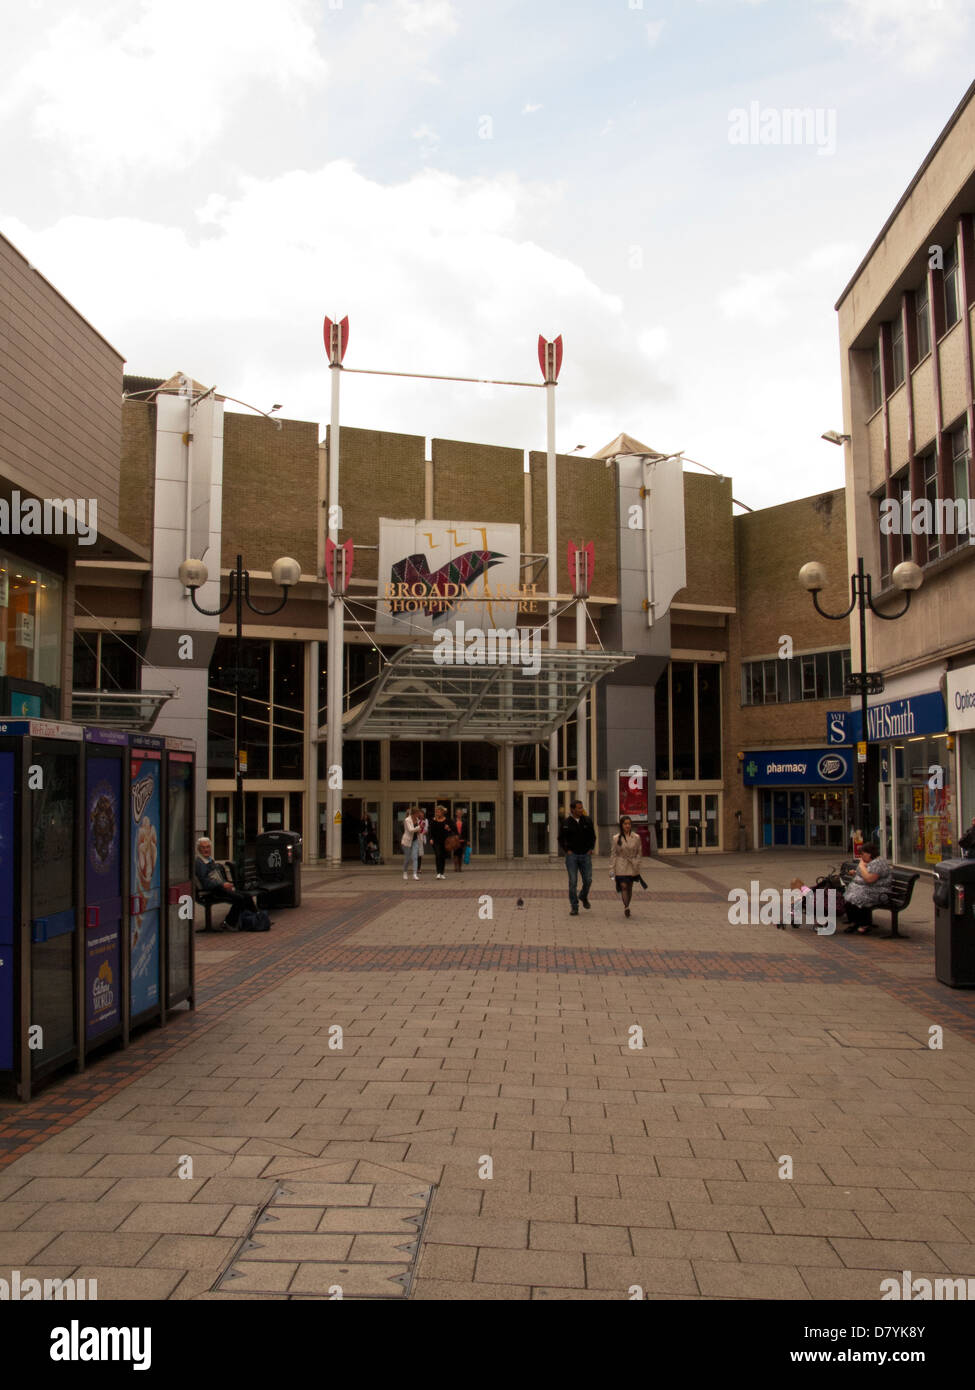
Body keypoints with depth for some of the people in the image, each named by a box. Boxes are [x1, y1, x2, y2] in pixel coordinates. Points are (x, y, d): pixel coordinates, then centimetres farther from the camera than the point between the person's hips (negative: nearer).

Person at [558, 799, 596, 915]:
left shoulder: (587, 821, 5)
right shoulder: (566, 823, -3)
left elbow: (592, 836, 16)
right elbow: (561, 839, 6)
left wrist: (590, 849, 5)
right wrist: (566, 851, -3)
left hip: (585, 855, 2)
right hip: (572, 855, -2)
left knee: (588, 880, 1)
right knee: (572, 882, -3)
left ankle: (583, 897, 32)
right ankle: (574, 907, 4)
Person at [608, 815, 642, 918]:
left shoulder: (636, 838, 2)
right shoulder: (616, 838, 0)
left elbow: (639, 853, 8)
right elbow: (613, 854, 2)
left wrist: (637, 865, -1)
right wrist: (612, 869, -2)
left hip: (632, 867, 2)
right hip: (621, 866, -2)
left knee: (630, 887, 8)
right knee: (623, 886, -13)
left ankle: (626, 907, 23)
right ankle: (626, 907, -17)